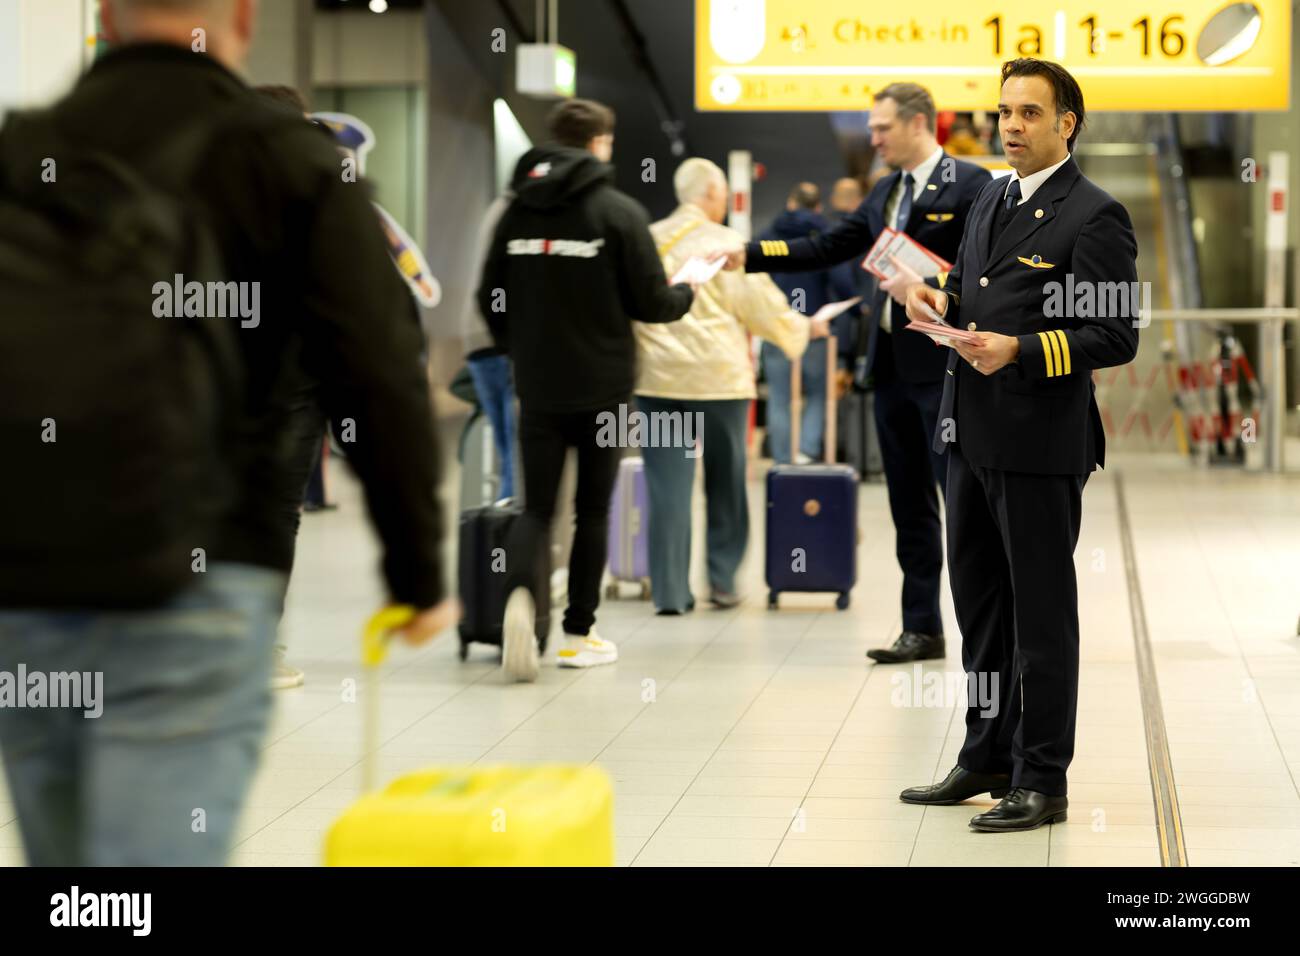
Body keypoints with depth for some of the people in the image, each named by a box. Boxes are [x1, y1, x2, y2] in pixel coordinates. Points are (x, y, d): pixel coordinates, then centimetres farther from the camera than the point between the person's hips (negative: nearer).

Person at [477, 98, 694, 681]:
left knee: (537, 507, 5)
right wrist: (687, 294, 13)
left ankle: (521, 592, -24)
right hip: (601, 386, -3)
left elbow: (490, 299, 6)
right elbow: (650, 302, -9)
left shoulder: (518, 209, 3)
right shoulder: (619, 212, -8)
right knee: (592, 509, 9)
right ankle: (578, 633, 13)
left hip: (537, 387, 3)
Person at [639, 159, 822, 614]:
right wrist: (804, 327, 15)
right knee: (725, 485, 13)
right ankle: (723, 579, 17)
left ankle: (669, 591, -1)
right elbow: (760, 303, -2)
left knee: (668, 488, 1)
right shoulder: (726, 244, -5)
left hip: (657, 378, 2)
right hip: (719, 378, -2)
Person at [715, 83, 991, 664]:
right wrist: (748, 256, 10)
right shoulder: (887, 191, 17)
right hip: (893, 367, 8)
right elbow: (828, 248, 16)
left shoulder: (969, 185, -7)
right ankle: (922, 628, 16)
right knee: (910, 505, 10)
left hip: (944, 366, -8)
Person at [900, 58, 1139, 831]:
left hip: (1041, 444, -8)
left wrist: (1020, 350, -26)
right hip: (974, 434, 8)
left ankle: (1043, 781, 8)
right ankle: (988, 758, 28)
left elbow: (1116, 337, -15)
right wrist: (942, 302, 4)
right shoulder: (992, 201, 15)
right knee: (979, 603, 16)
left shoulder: (1094, 216, -11)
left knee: (1042, 614, 0)